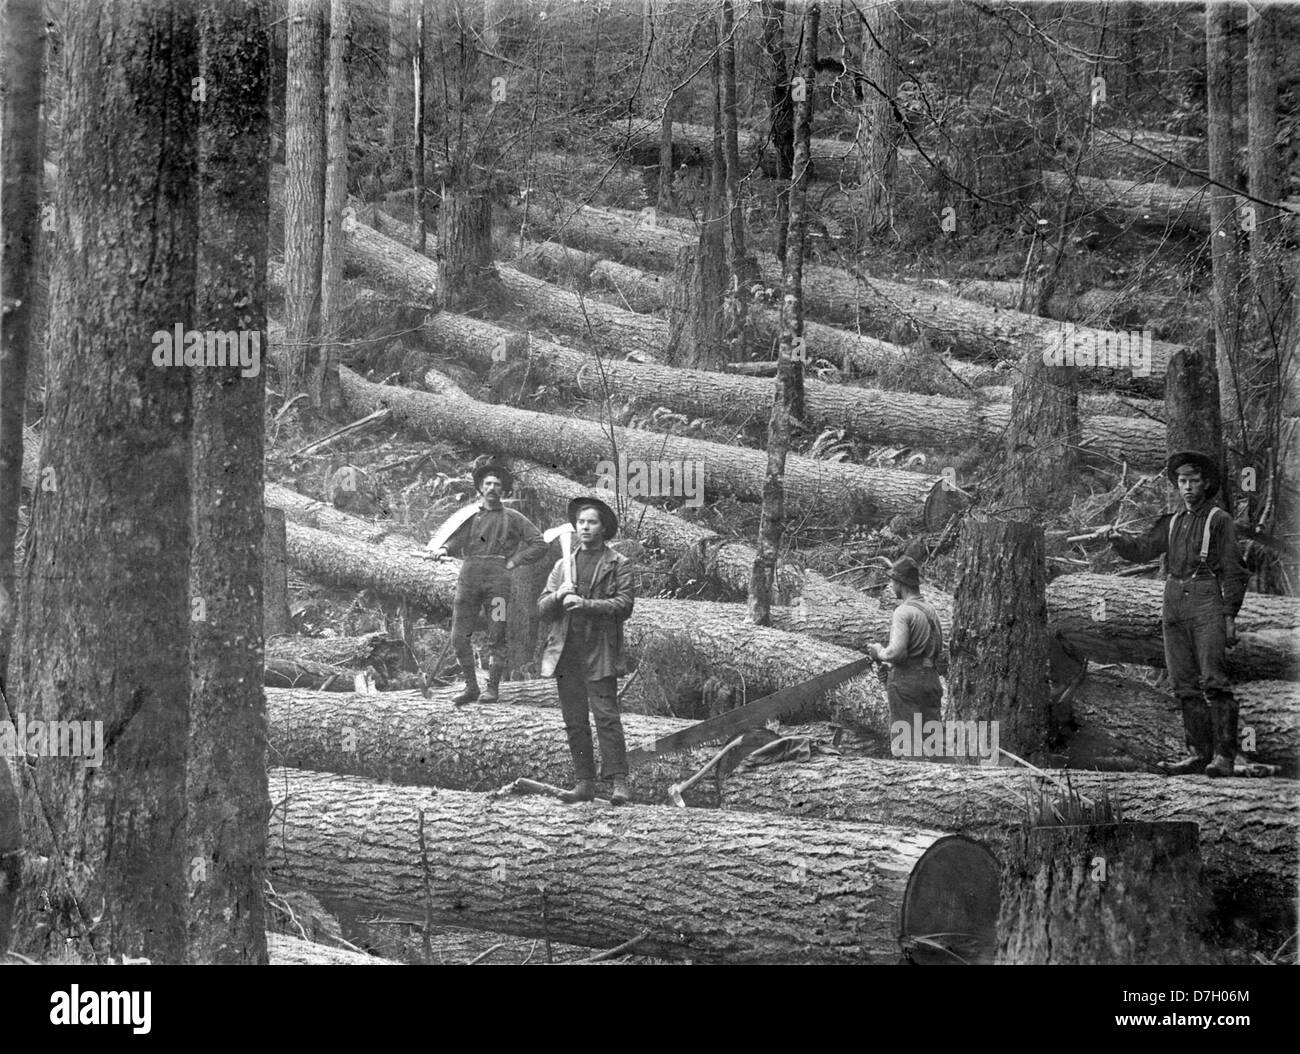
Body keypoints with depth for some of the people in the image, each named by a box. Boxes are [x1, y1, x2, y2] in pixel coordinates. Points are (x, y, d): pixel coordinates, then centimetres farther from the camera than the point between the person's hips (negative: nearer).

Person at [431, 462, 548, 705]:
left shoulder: (513, 518, 14)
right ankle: (471, 686, 6)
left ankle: (492, 687, 0)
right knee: (459, 636, -4)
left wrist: (514, 561, 0)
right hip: (469, 576, 2)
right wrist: (444, 549, -11)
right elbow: (456, 539, 12)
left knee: (496, 637, -5)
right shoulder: (470, 516, 20)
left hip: (498, 578, -2)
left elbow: (539, 545, 11)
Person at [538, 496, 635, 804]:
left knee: (606, 716, -12)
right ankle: (584, 782, 9)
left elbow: (623, 605, -7)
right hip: (565, 653, 5)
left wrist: (585, 604, -16)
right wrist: (557, 596, -6)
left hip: (600, 652, -4)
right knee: (574, 721, 5)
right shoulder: (563, 566, 18)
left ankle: (619, 782, -13)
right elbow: (542, 610, 15)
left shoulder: (619, 565, 5)